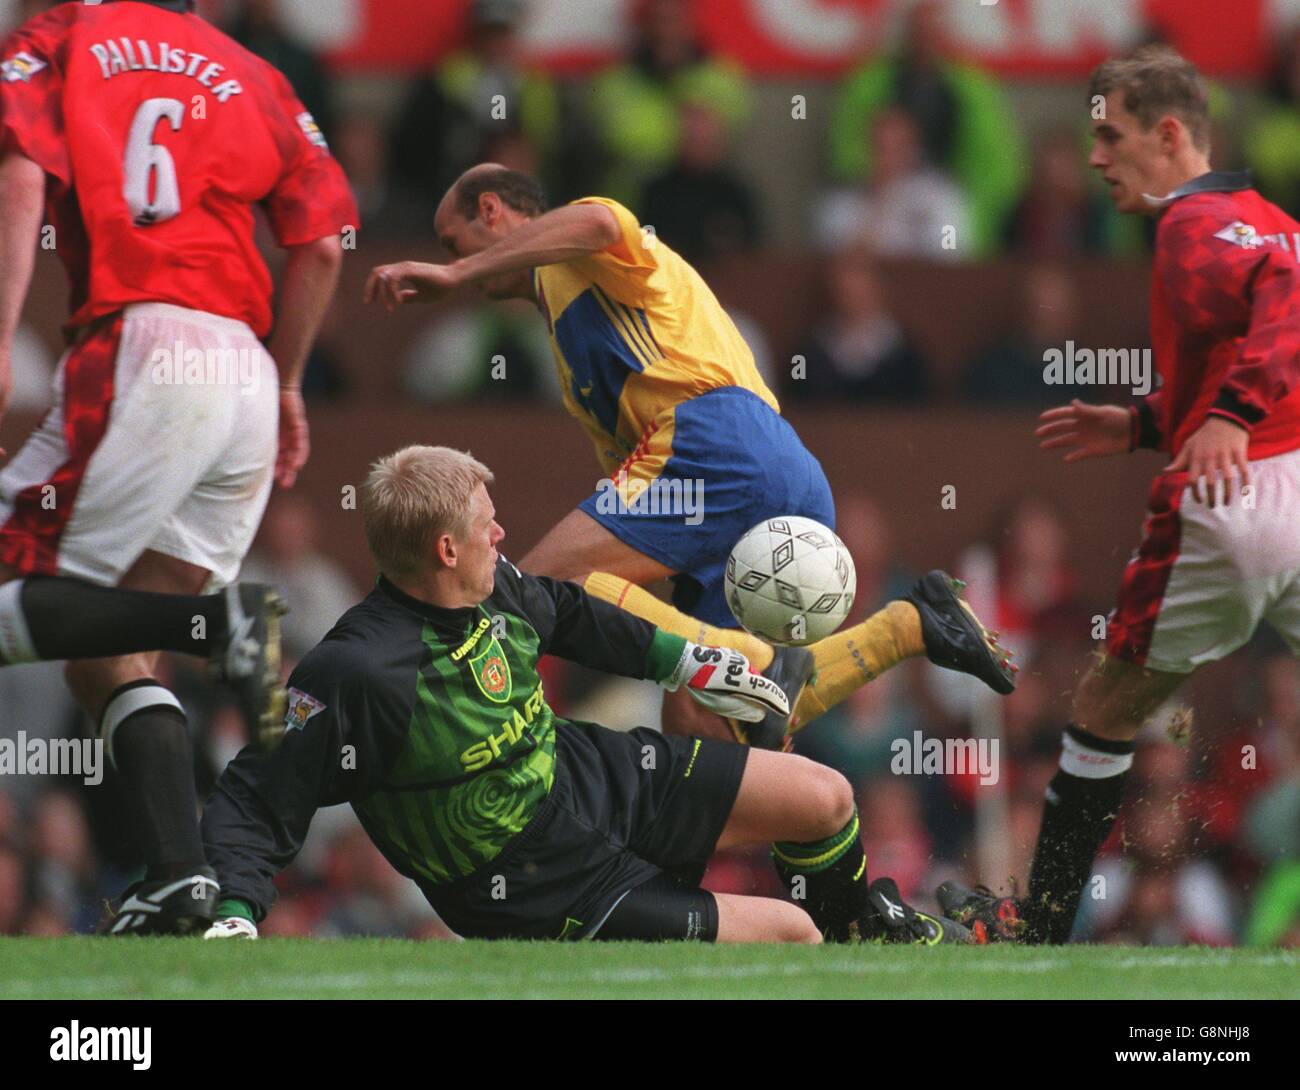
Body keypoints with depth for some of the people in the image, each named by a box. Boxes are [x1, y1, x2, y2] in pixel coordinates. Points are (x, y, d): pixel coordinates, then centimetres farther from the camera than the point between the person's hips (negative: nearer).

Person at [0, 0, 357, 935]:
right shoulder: (249, 76, 21)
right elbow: (323, 241, 14)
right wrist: (283, 386, 24)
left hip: (140, 352, -6)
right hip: (246, 373, 6)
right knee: (109, 655, 9)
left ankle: (218, 622, -21)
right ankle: (179, 877, -9)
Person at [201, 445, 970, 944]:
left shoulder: (494, 591, -8)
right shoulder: (359, 673, -32)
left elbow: (565, 613, 17)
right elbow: (256, 804, -29)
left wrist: (683, 661, 22)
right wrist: (237, 915, -44)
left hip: (592, 775, 8)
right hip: (541, 894, -8)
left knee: (822, 798, 4)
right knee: (788, 934, -13)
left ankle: (863, 920, 38)